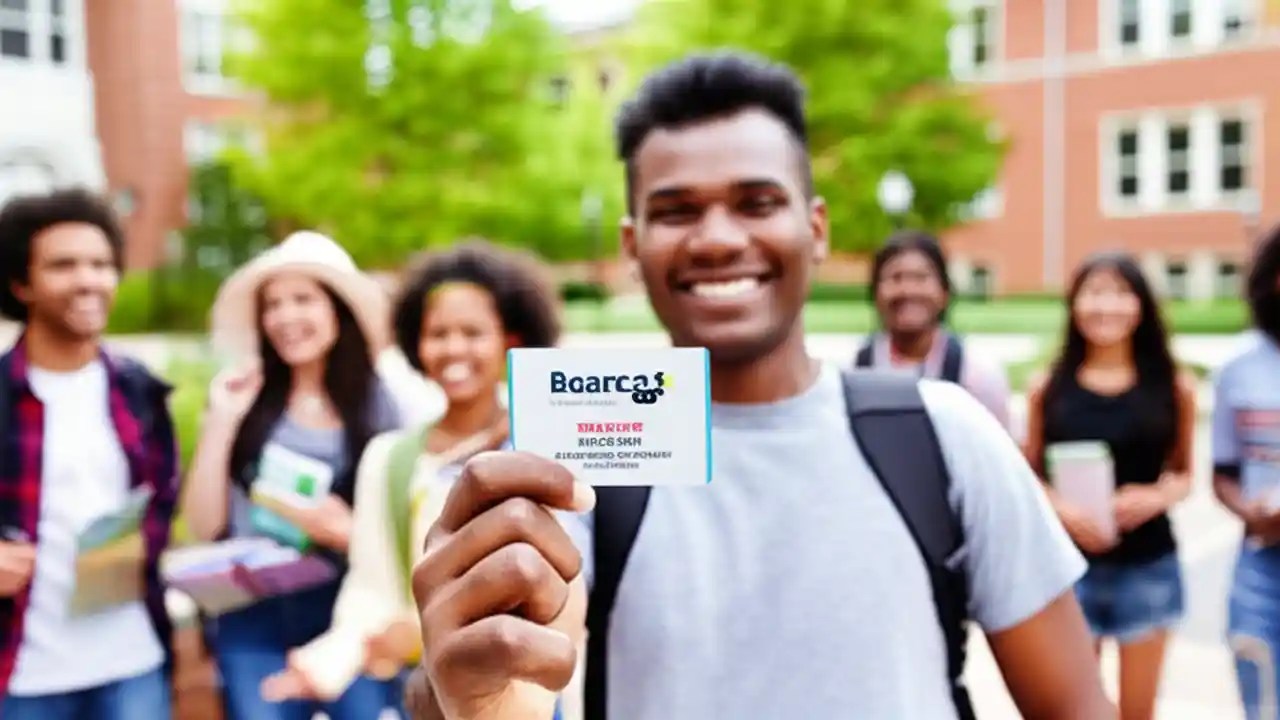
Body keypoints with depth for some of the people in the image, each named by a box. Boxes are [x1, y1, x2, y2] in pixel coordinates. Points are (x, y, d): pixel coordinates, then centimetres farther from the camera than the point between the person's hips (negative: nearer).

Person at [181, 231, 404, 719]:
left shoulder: (382, 406, -1)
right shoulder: (247, 406, 3)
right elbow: (204, 526, 0)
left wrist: (349, 532, -16)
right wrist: (221, 421, -4)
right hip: (255, 622, 2)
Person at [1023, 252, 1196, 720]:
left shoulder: (1175, 387, -1)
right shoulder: (1047, 389, -3)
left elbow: (1183, 474, 8)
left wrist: (1158, 497, -13)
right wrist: (1062, 508, -16)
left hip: (1149, 567, 1)